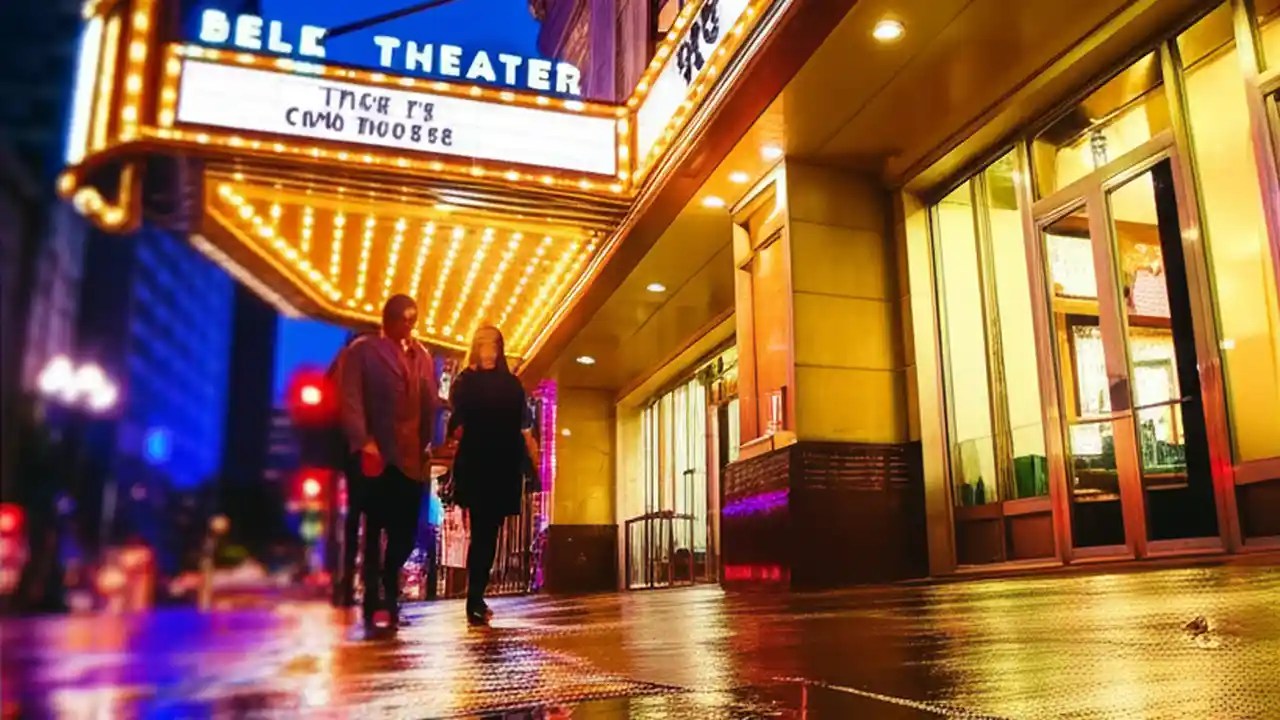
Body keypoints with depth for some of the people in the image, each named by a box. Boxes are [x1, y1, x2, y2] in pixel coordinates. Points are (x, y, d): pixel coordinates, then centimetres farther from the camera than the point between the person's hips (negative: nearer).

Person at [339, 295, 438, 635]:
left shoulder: (422, 356, 18)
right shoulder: (362, 350, 4)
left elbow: (430, 403, 14)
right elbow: (351, 398, -6)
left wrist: (428, 446, 2)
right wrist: (363, 441, -18)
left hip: (412, 457, 4)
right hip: (377, 455, -3)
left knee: (404, 534, 2)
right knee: (372, 532, 3)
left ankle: (388, 599, 16)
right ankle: (373, 605, 11)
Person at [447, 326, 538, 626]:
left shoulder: (511, 384, 13)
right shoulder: (465, 382, 4)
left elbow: (523, 426, 11)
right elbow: (456, 422, -2)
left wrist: (534, 456, 3)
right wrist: (458, 431, -22)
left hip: (504, 467, 4)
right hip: (475, 465, -4)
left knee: (489, 533, 5)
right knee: (482, 532, -11)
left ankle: (477, 598, 12)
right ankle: (475, 602, -8)